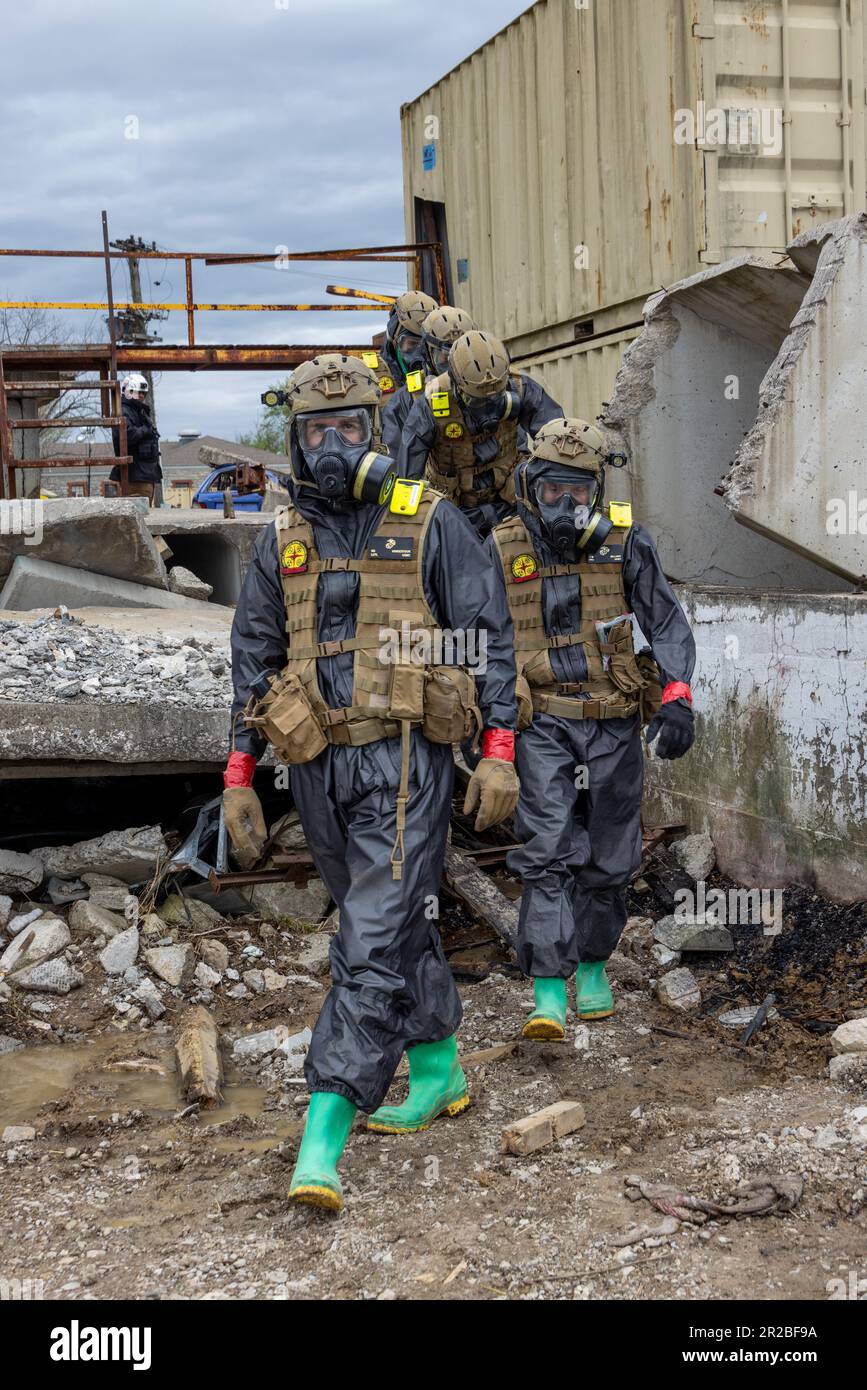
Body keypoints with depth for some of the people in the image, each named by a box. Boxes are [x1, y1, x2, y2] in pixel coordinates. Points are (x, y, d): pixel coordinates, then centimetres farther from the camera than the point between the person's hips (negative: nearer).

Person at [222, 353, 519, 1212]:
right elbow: (253, 658, 14)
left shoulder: (430, 523, -2)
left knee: (374, 940, -11)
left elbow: (489, 636, -2)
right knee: (397, 925, 17)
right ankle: (437, 1072, 34)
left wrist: (499, 750, -10)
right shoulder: (283, 542, 11)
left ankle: (325, 1132, -12)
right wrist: (239, 776, 9)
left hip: (404, 758, -5)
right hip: (320, 764, 5)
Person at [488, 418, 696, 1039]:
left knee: (609, 858, 12)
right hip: (542, 726, -1)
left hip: (615, 726, 1)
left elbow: (668, 623, -3)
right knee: (548, 853, -11)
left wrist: (676, 698, -17)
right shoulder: (503, 549, -2)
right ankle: (549, 992, -10)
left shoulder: (626, 542, -5)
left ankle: (593, 964, 33)